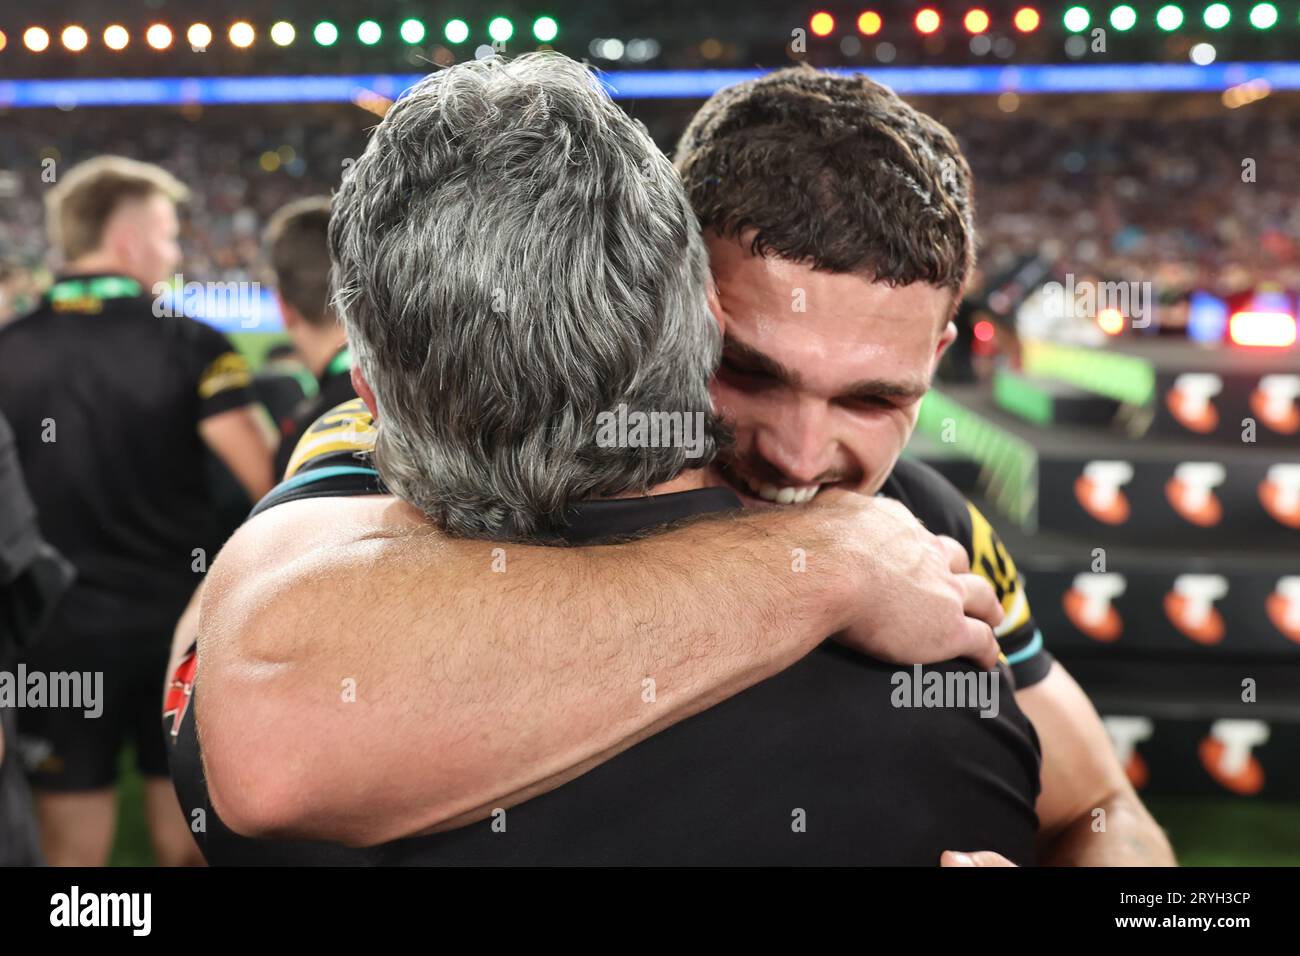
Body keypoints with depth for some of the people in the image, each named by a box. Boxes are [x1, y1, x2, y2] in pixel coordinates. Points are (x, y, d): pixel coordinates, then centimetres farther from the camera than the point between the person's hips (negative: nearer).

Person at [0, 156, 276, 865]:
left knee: (73, 848, 11)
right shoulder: (190, 346, -9)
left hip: (60, 626, 1)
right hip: (181, 617, -1)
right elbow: (271, 485, -16)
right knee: (188, 842, 14)